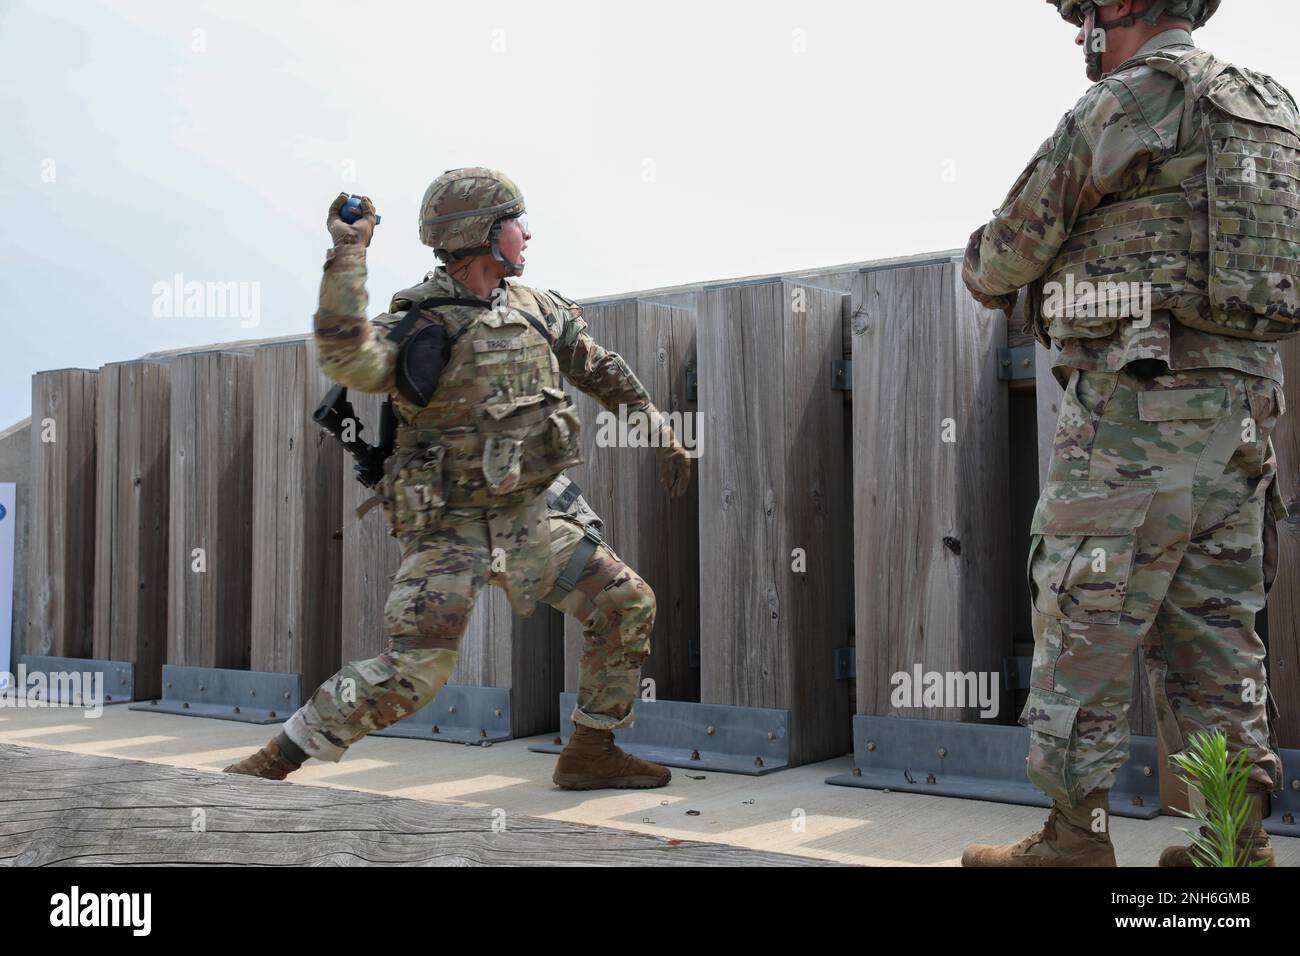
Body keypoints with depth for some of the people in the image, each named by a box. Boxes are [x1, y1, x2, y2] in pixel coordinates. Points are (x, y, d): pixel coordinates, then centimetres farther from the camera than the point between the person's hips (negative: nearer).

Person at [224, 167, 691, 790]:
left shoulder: (534, 308, 6)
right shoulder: (417, 329, -14)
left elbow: (600, 370, 19)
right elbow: (346, 359, -34)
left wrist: (659, 431, 17)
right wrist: (347, 254, -34)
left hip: (531, 516, 7)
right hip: (450, 528, -6)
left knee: (628, 607, 3)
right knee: (412, 674, -15)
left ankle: (591, 754, 18)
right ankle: (275, 761, 1)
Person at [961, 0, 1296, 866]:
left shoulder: (1128, 99, -8)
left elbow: (1020, 239, -1)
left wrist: (988, 277, 21)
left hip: (1135, 408, -8)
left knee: (1086, 630, -1)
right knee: (1216, 636, 12)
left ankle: (1075, 838, 6)